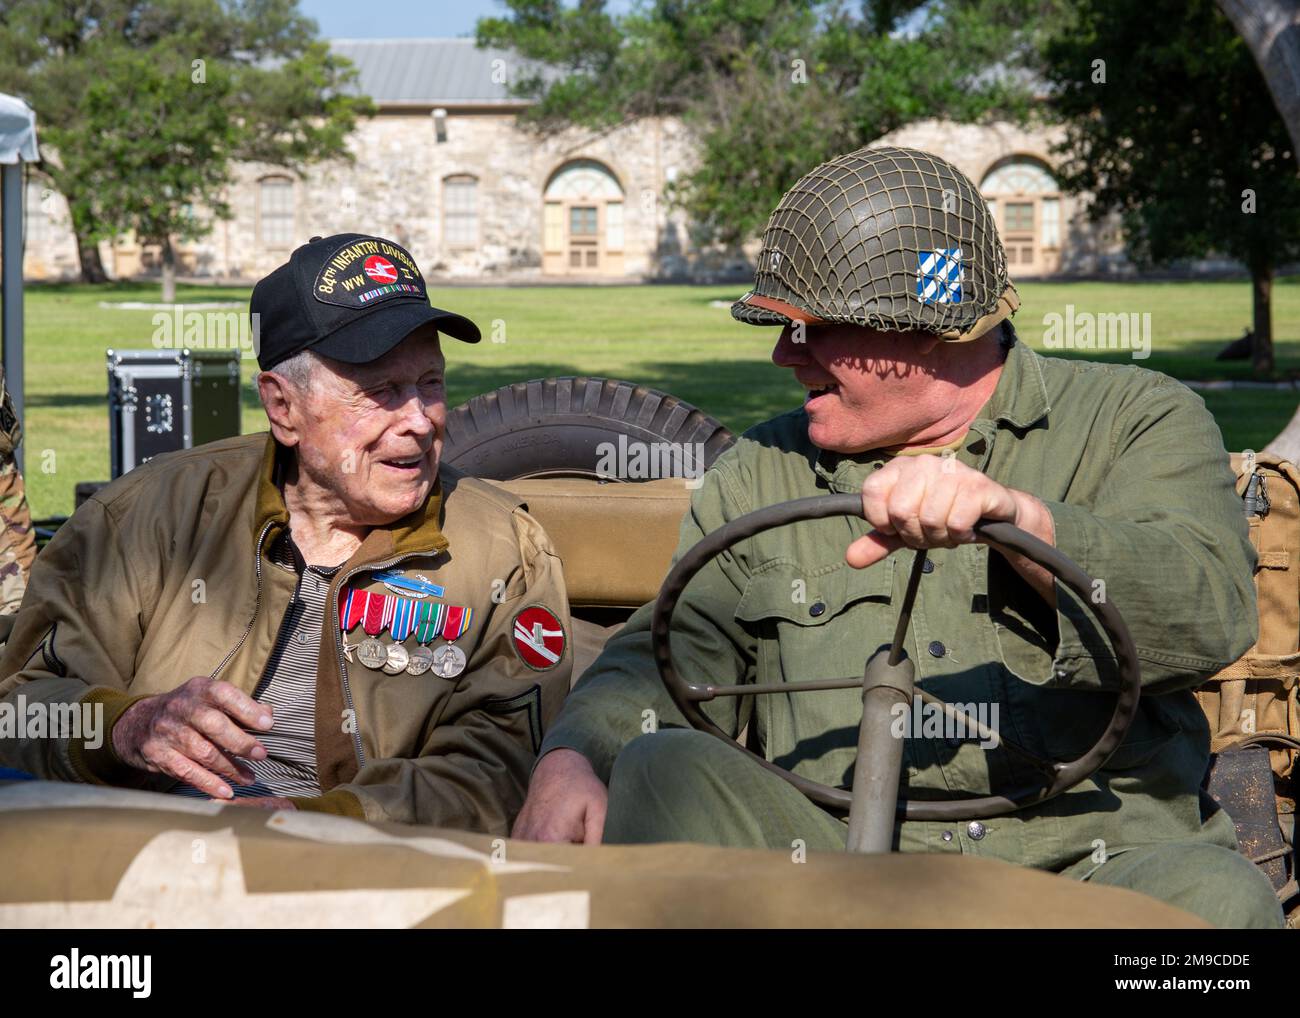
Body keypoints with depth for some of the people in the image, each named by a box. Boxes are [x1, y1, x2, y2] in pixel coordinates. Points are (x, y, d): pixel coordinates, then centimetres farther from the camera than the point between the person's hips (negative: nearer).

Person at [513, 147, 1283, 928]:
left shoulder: (1137, 419, 9)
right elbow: (682, 647, 12)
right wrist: (572, 761, -10)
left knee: (1220, 900, -34)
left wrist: (1020, 517, -24)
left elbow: (1210, 613, -8)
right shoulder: (760, 475, 22)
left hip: (1089, 852, -2)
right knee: (663, 767, -25)